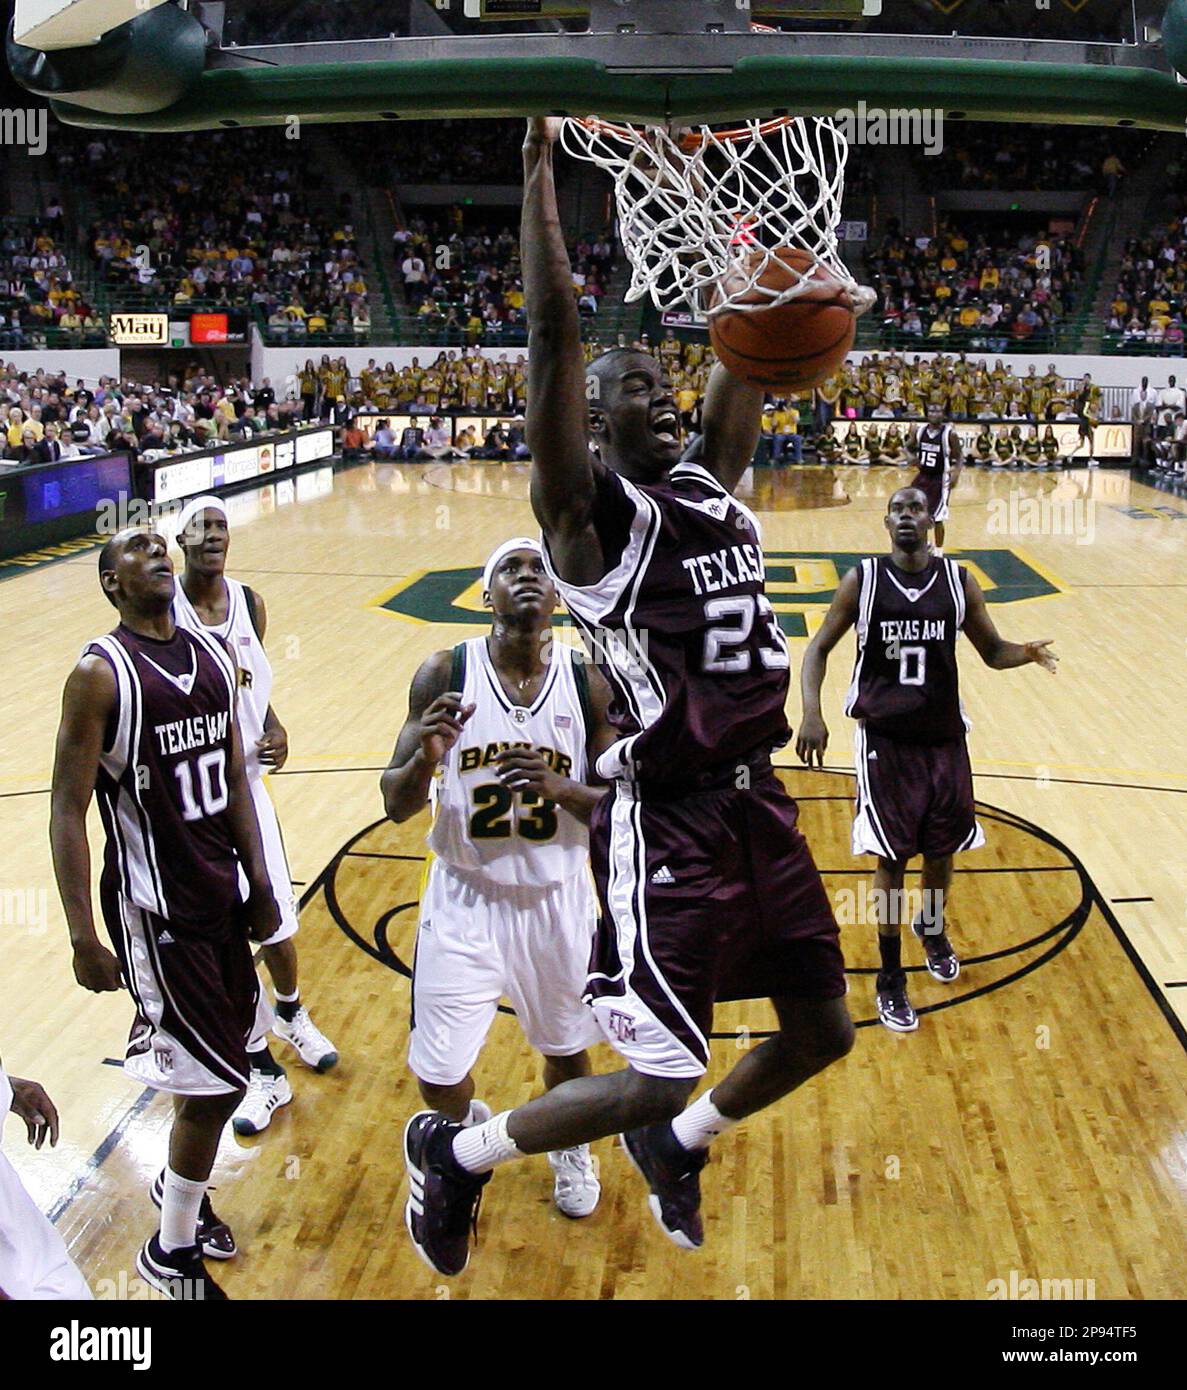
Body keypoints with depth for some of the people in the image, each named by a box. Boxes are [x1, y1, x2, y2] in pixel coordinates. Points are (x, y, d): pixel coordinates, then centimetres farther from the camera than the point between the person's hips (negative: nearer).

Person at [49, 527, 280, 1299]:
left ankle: (180, 1183, 45)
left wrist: (258, 883, 13)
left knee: (219, 1063, 19)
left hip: (220, 890, 7)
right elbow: (68, 810, -15)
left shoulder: (214, 654, 5)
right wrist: (83, 938, -18)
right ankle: (171, 1252, 17)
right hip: (154, 908, -7)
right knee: (218, 1080, -4)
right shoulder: (100, 673, -15)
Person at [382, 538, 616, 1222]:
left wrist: (561, 788, -25)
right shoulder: (445, 675, -11)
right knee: (438, 1075, 3)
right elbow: (396, 806, -8)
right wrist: (425, 759, -30)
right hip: (465, 897, -1)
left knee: (566, 1046, 19)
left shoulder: (588, 679, -8)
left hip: (557, 897, 1)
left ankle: (570, 1149, 51)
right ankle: (469, 1127, 40)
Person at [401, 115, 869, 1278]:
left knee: (820, 1031, 18)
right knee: (658, 1080, -5)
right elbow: (552, 337, -21)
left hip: (759, 803, 8)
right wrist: (539, 168, -20)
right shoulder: (589, 512, -11)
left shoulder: (713, 480, 10)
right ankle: (453, 1152, 19)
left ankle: (674, 1144, 43)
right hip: (669, 822, -8)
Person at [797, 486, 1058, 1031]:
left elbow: (992, 650, 7)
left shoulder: (959, 581, -1)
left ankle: (932, 929, 46)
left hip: (944, 739, 3)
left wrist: (1026, 653, -16)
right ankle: (890, 978, 14)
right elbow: (819, 647, 1)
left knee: (943, 848, 14)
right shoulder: (862, 580, -6)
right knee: (891, 859, 0)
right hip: (883, 740, -2)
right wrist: (812, 712, -14)